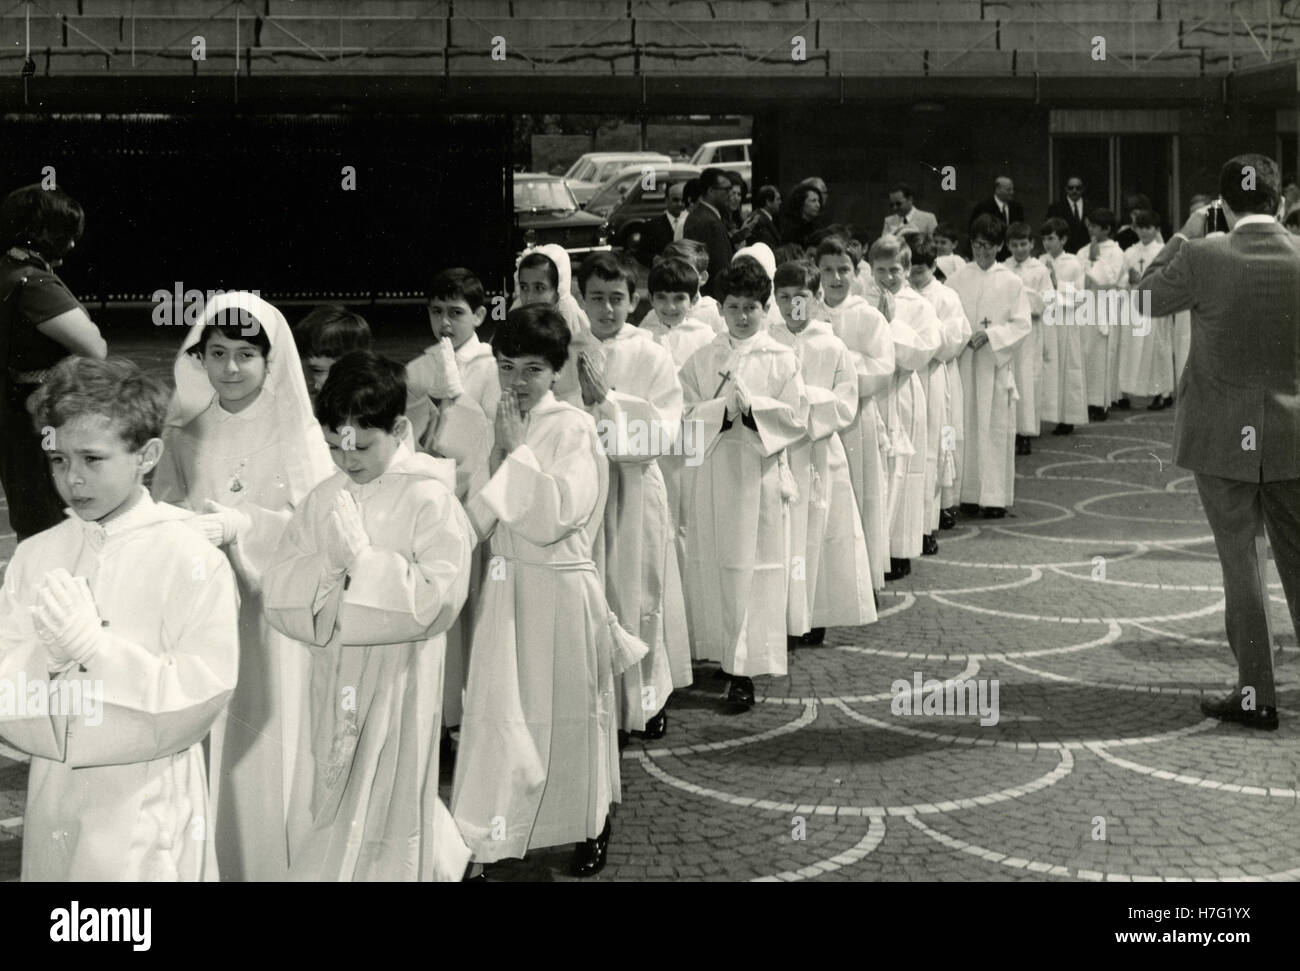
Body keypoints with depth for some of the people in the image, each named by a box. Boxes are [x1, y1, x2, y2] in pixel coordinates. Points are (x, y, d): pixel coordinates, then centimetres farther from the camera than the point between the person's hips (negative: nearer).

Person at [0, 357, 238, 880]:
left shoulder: (192, 560, -12)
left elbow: (201, 694, -17)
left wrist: (96, 646, -23)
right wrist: (46, 654, -20)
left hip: (146, 810, -4)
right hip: (53, 801, 4)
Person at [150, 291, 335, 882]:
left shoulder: (296, 433, -4)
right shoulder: (184, 434, 5)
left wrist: (240, 526, -24)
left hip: (272, 617, -2)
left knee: (267, 746, 0)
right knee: (207, 749, 3)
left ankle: (275, 861, 14)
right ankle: (214, 857, 19)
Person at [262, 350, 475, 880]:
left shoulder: (429, 498, -12)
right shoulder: (324, 499, 4)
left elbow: (438, 597, -21)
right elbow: (277, 589, 1)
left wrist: (362, 556, -20)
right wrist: (329, 574, -18)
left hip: (397, 682, -6)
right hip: (332, 678, 6)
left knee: (385, 811, 4)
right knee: (323, 809, 14)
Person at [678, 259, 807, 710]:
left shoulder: (782, 359, 3)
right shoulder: (701, 360, 9)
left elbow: (797, 416, -2)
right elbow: (686, 415, 2)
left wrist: (752, 406, -14)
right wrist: (722, 409, -15)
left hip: (761, 474, -2)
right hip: (712, 474, 3)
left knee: (754, 570, -5)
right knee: (713, 567, 4)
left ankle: (746, 669, -2)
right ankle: (723, 652, 16)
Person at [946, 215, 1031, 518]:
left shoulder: (1011, 282, 3)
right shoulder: (958, 279, 7)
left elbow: (1022, 324, -1)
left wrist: (990, 335, -14)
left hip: (997, 362, -1)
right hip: (964, 362, 2)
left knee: (996, 427, -2)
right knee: (966, 425, 2)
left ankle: (996, 496, 3)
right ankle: (970, 493, 10)